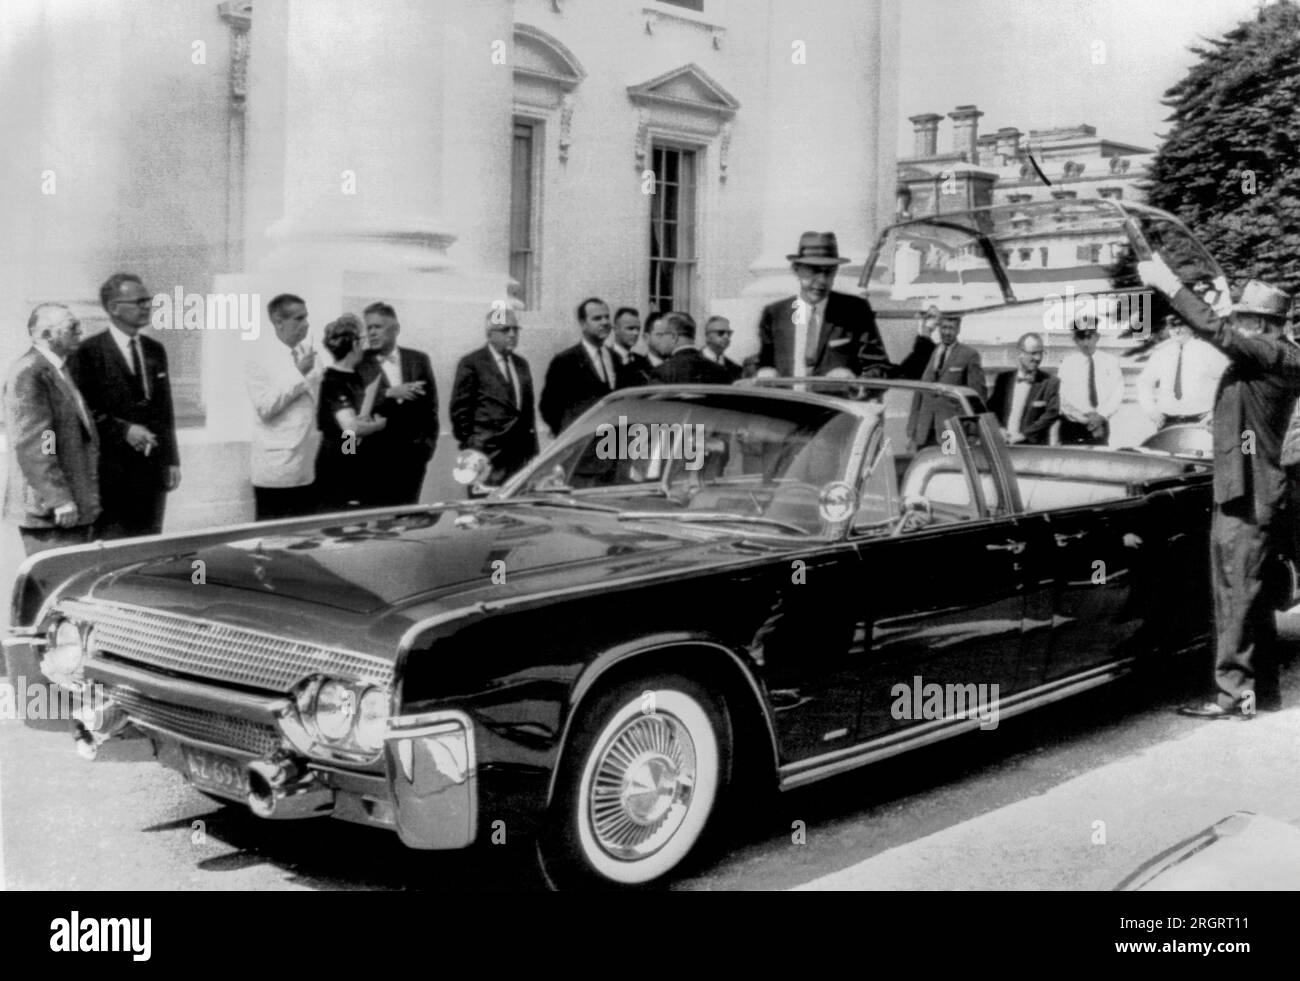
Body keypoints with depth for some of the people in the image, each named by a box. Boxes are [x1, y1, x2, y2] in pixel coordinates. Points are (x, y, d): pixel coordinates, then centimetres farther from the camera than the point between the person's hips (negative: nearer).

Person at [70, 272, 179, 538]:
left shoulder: (155, 351, 14)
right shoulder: (88, 353, -6)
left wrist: (171, 460, 11)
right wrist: (123, 430, -19)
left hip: (153, 471, 6)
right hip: (111, 472, -6)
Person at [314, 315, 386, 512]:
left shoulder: (355, 377, 12)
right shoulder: (333, 383, -16)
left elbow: (363, 417, 5)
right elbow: (351, 427, -25)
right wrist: (379, 423, -8)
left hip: (361, 468, 9)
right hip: (338, 468, -9)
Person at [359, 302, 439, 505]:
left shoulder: (418, 360, 10)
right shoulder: (358, 363, 1)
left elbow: (430, 405, 13)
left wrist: (428, 444, 6)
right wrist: (389, 393, -21)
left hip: (412, 453, 2)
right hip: (375, 455, -2)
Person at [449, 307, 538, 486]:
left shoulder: (521, 364, 17)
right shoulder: (471, 363, -2)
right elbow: (460, 409, -3)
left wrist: (533, 452, 12)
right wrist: (467, 447, -6)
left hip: (520, 453, 6)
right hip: (487, 455, -6)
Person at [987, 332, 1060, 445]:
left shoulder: (1051, 383, 2)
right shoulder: (1003, 379, 13)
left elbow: (1052, 413, -6)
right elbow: (991, 408, 15)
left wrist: (1024, 434, -11)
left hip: (1033, 446, -2)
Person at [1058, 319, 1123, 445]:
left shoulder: (1110, 361, 6)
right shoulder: (1067, 362, 1)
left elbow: (1117, 393, 0)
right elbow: (1064, 398, -6)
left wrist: (1101, 415, -15)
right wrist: (1086, 416, -15)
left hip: (1099, 425, 1)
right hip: (1072, 427, -1)